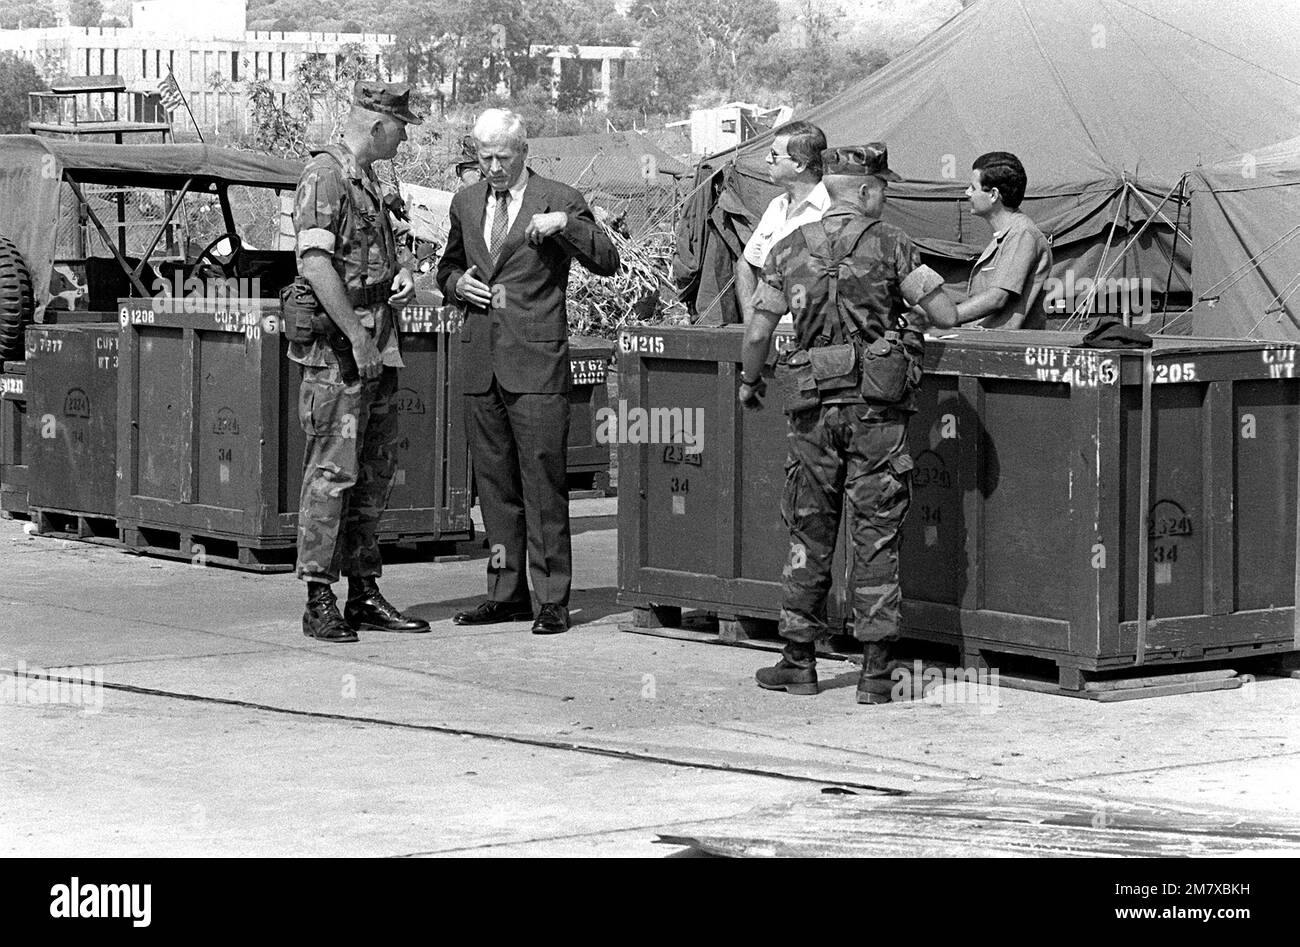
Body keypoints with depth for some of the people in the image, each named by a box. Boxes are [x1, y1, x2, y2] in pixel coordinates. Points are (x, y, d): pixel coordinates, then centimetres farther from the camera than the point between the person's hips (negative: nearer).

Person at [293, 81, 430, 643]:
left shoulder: (366, 180, 18)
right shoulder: (325, 176, -12)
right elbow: (315, 263, -21)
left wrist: (400, 276, 8)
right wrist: (357, 337, -23)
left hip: (376, 348, 10)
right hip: (337, 348, -10)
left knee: (375, 471, 11)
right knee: (333, 470, -8)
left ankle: (364, 595, 18)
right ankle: (319, 603, -6)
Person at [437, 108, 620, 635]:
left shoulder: (558, 200, -1)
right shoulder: (466, 203, 15)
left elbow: (607, 262, -7)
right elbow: (448, 266, 28)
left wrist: (565, 225, -20)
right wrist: (457, 283, 6)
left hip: (536, 358, -5)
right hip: (481, 358, 5)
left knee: (542, 479, -7)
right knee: (494, 481, 9)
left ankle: (551, 600, -5)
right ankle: (506, 592, 16)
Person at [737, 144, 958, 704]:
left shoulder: (791, 250, 5)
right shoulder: (889, 245, -4)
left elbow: (757, 334, 6)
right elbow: (946, 317, -7)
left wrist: (749, 383, 23)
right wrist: (910, 298, 15)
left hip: (815, 406, 2)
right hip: (878, 405, -2)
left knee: (808, 532, 13)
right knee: (876, 537, 2)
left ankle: (799, 662, 17)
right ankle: (875, 672, 1)